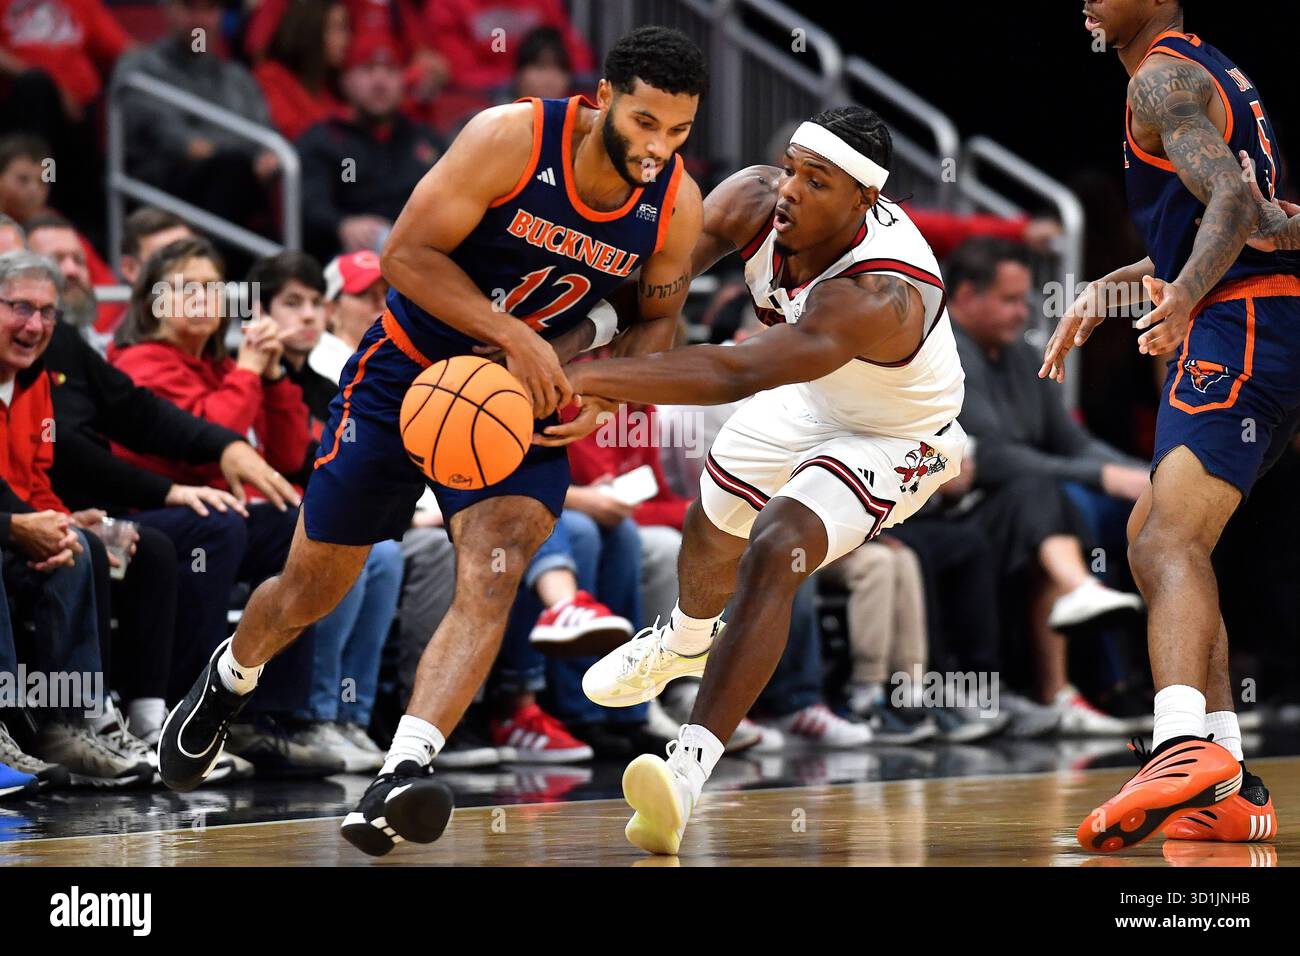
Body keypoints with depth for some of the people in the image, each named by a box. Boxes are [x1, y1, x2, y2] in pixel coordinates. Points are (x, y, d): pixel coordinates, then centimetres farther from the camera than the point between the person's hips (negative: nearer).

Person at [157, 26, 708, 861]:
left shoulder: (677, 205, -10)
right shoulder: (512, 138, -23)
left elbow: (659, 318, 7)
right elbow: (406, 254, -20)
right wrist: (514, 336, -30)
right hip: (410, 372, -2)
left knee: (494, 574, -25)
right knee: (312, 588, 8)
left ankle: (402, 776, -36)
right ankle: (229, 683, 42)